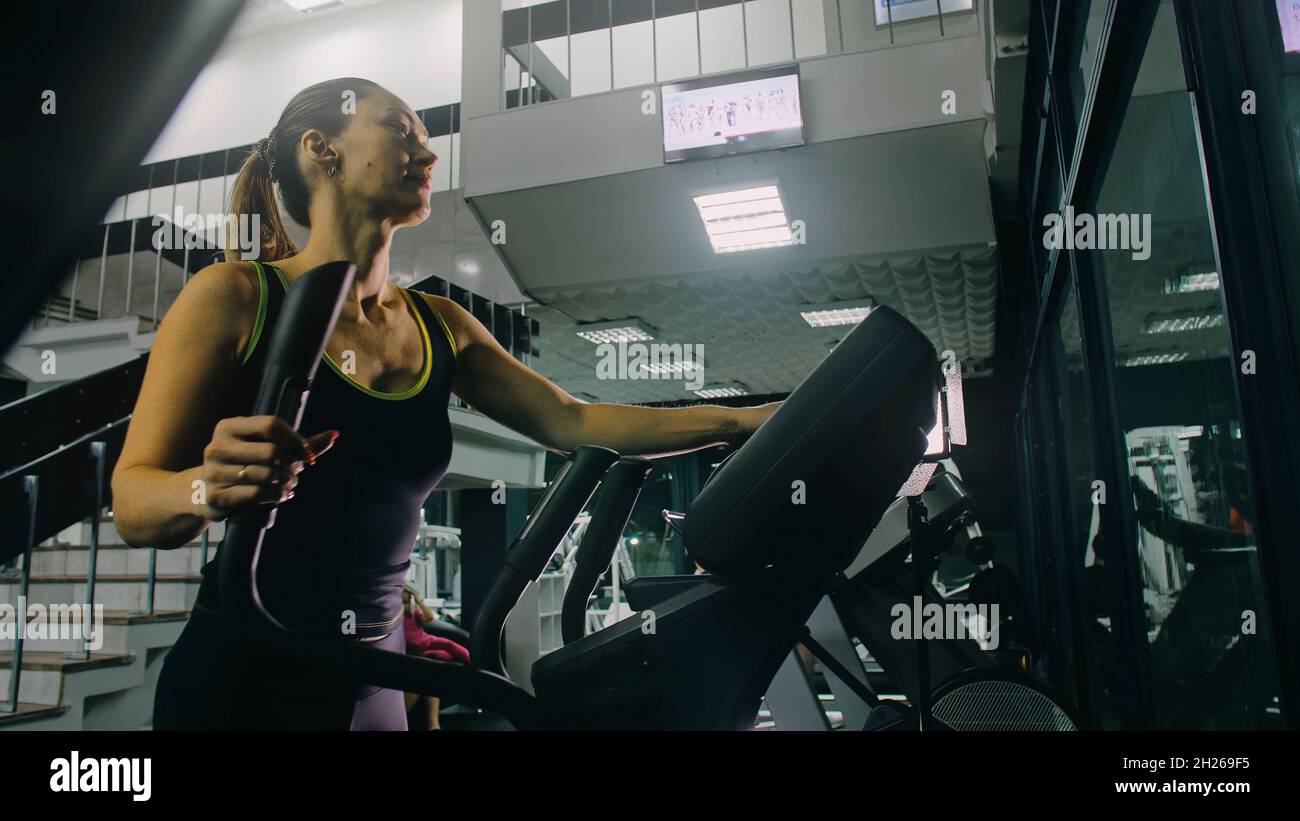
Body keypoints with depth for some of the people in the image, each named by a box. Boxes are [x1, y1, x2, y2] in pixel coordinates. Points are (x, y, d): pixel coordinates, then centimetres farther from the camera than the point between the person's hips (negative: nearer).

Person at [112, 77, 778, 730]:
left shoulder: (441, 330, 5)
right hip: (240, 681, -4)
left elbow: (572, 422, 5)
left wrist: (751, 419, 0)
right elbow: (133, 505, -11)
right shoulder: (235, 297, -9)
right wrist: (209, 491, -35)